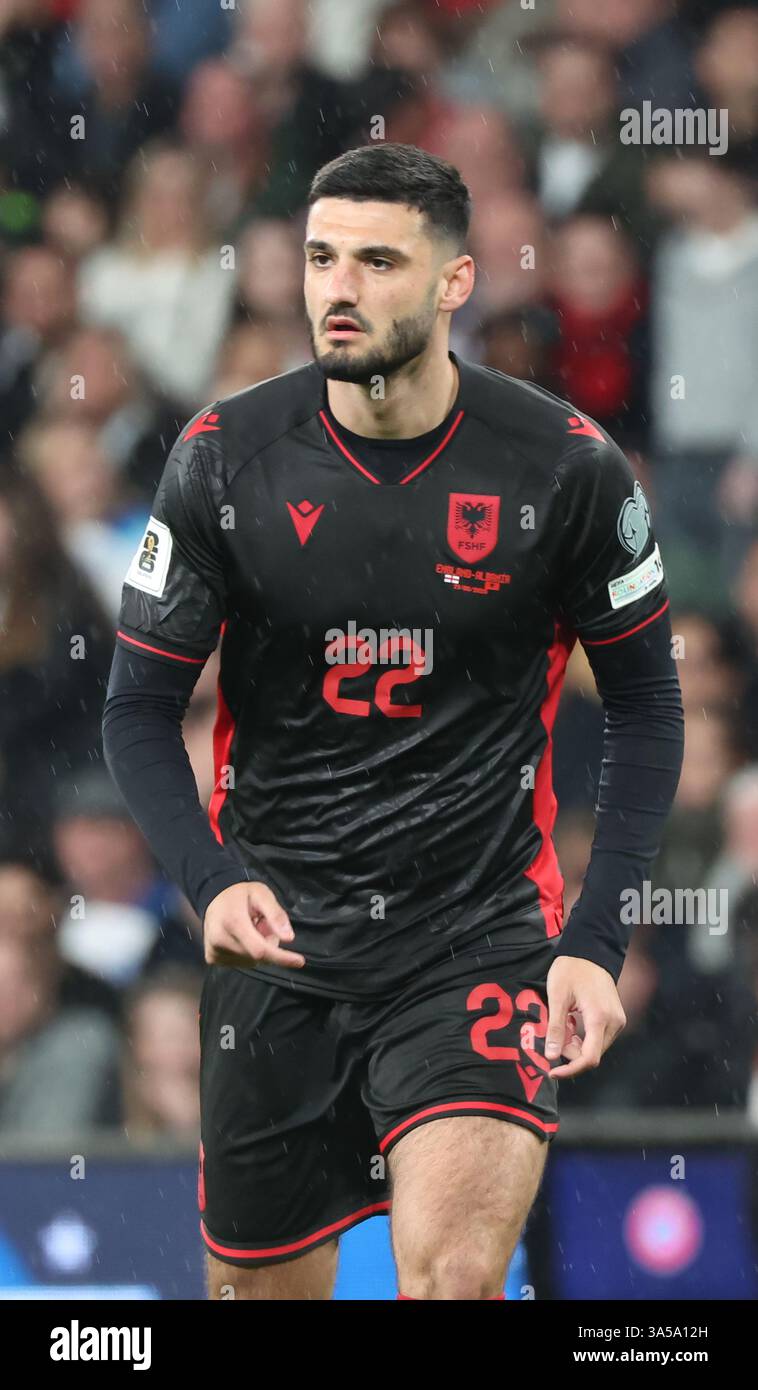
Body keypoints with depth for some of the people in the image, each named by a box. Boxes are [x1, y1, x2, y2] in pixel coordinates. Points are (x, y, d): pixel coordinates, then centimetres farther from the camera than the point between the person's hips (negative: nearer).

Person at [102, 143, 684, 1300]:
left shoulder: (563, 465, -6)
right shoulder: (225, 460, -4)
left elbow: (646, 706, 5)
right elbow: (141, 709, 2)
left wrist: (597, 941, -4)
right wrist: (212, 883, -16)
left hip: (484, 938, -2)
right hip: (279, 940, 2)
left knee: (453, 1275, -22)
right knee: (260, 1283, 10)